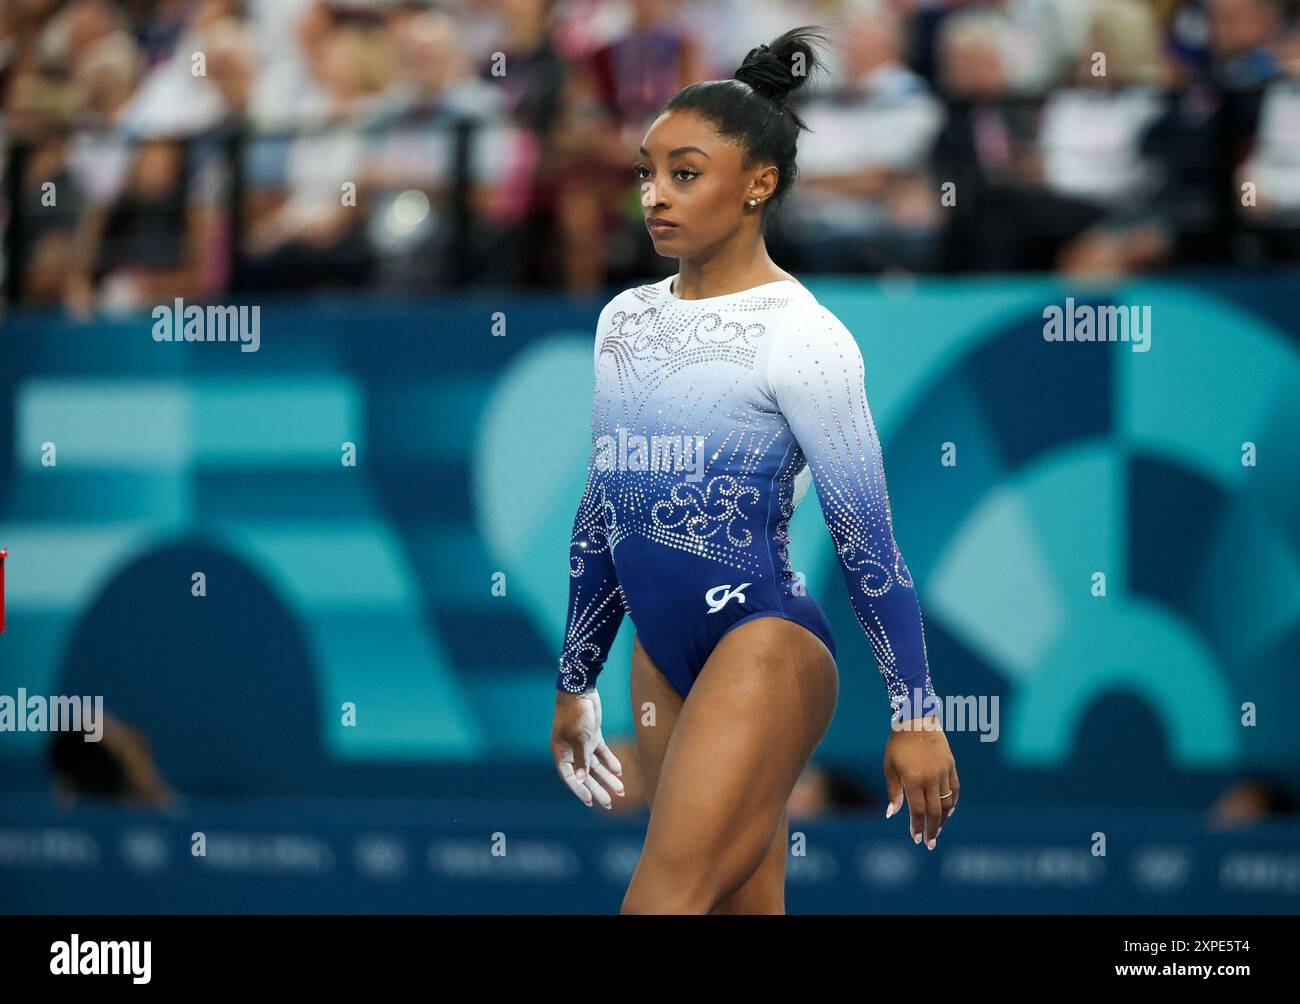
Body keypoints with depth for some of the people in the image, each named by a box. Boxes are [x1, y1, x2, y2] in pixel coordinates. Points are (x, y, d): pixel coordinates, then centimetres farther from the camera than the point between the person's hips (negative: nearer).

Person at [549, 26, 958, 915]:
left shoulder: (798, 334, -9)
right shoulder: (626, 320, 11)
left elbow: (866, 538, -10)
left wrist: (916, 713, -11)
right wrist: (576, 682, 25)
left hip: (765, 648, -7)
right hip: (664, 657, 7)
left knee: (665, 898, -15)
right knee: (747, 909, 7)